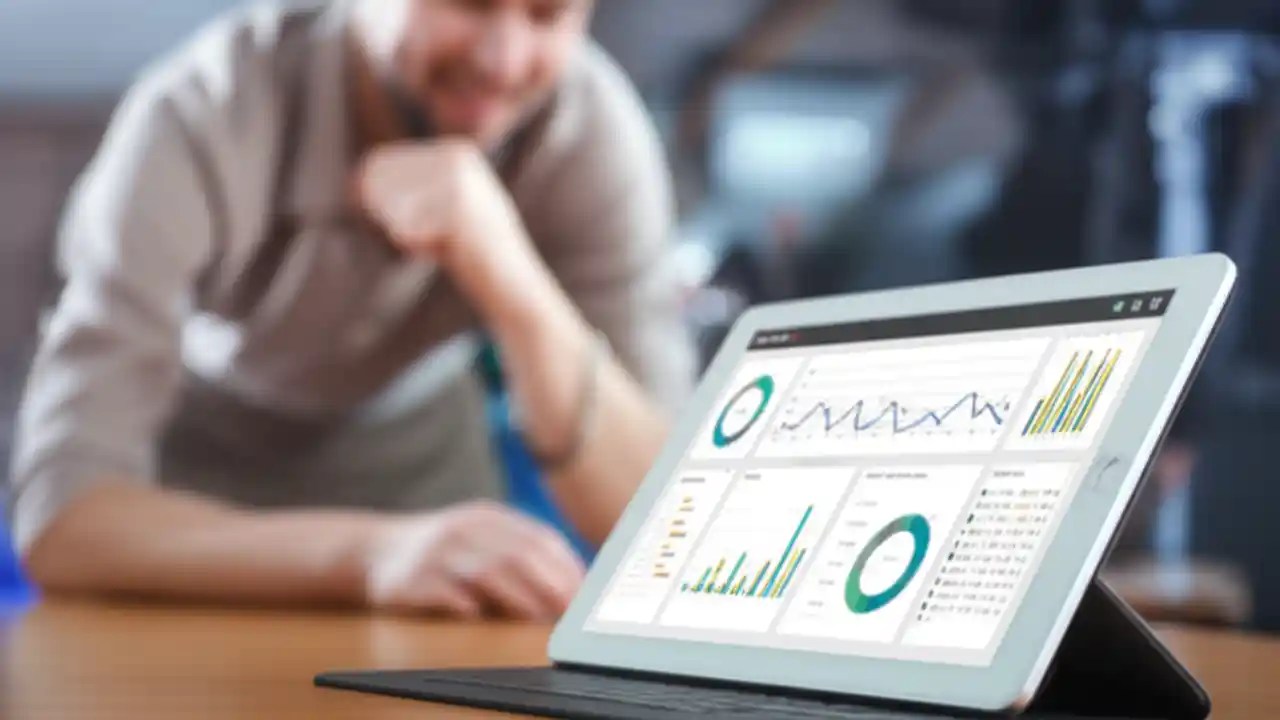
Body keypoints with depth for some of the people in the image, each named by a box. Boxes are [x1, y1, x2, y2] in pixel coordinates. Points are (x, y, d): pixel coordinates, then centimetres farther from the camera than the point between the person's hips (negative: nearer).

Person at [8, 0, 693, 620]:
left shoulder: (596, 126, -26)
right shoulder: (200, 120, -33)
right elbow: (61, 522, -40)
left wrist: (507, 268, -44)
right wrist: (368, 551, -53)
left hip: (414, 445, 2)